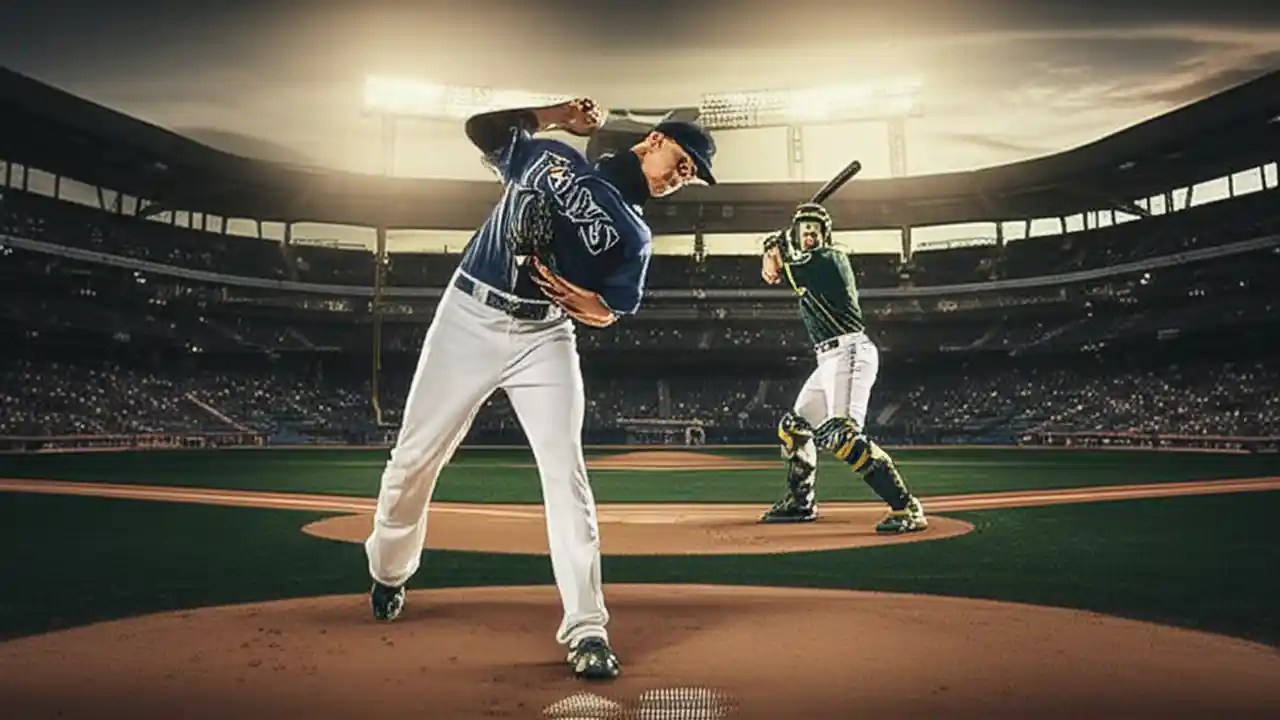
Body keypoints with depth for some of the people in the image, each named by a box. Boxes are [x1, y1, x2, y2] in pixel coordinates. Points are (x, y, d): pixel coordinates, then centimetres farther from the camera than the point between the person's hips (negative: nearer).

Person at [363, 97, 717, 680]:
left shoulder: (635, 234, 7)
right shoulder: (552, 155, 9)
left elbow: (608, 312, 0)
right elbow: (480, 129, 16)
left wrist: (568, 293, -21)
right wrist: (556, 115, 11)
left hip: (544, 337, 0)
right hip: (469, 317, 0)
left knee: (565, 470, -13)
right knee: (415, 457, 4)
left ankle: (586, 628, -9)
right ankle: (387, 576, 31)